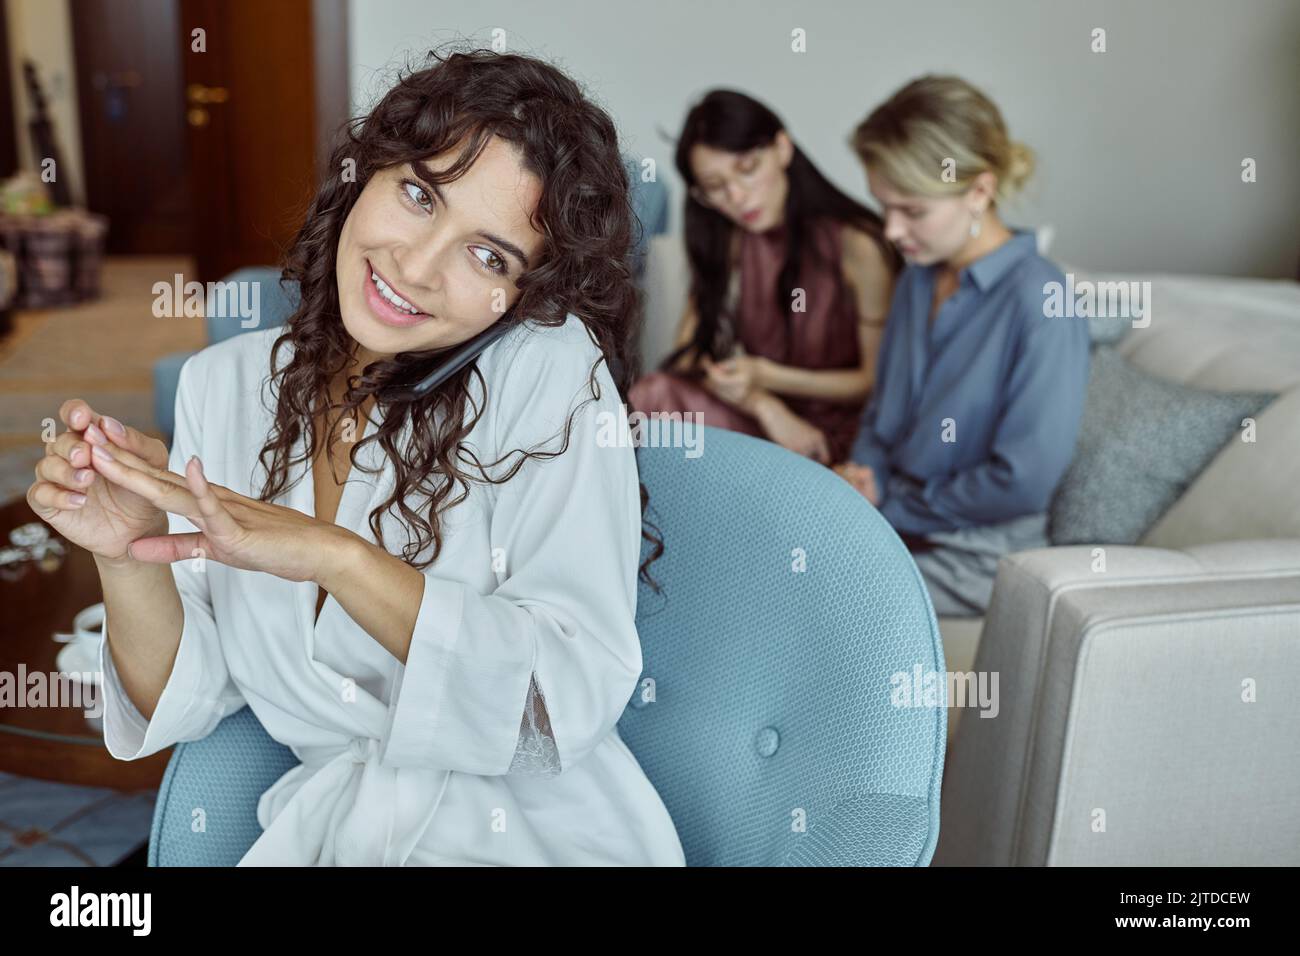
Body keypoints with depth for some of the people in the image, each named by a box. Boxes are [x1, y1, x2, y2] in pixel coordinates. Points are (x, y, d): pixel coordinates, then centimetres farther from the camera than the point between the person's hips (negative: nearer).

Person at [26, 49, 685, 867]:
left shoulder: (549, 366, -10)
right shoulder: (224, 384, 3)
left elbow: (577, 698, -17)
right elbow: (189, 701, 3)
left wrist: (335, 556, -24)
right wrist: (131, 556, -15)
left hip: (543, 828, -2)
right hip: (325, 826, 3)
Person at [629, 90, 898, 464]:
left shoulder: (856, 245, -16)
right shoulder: (730, 238, 2)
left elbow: (877, 381, -8)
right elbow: (690, 352, -2)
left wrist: (765, 376, -19)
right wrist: (766, 406, -19)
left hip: (835, 429, -4)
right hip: (755, 417, 5)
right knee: (656, 394, -24)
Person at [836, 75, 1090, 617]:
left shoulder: (1039, 303, -17)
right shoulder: (919, 278, 7)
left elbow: (1023, 482, -20)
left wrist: (892, 502, -11)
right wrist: (862, 476, -4)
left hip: (976, 556, -7)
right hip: (894, 518, 7)